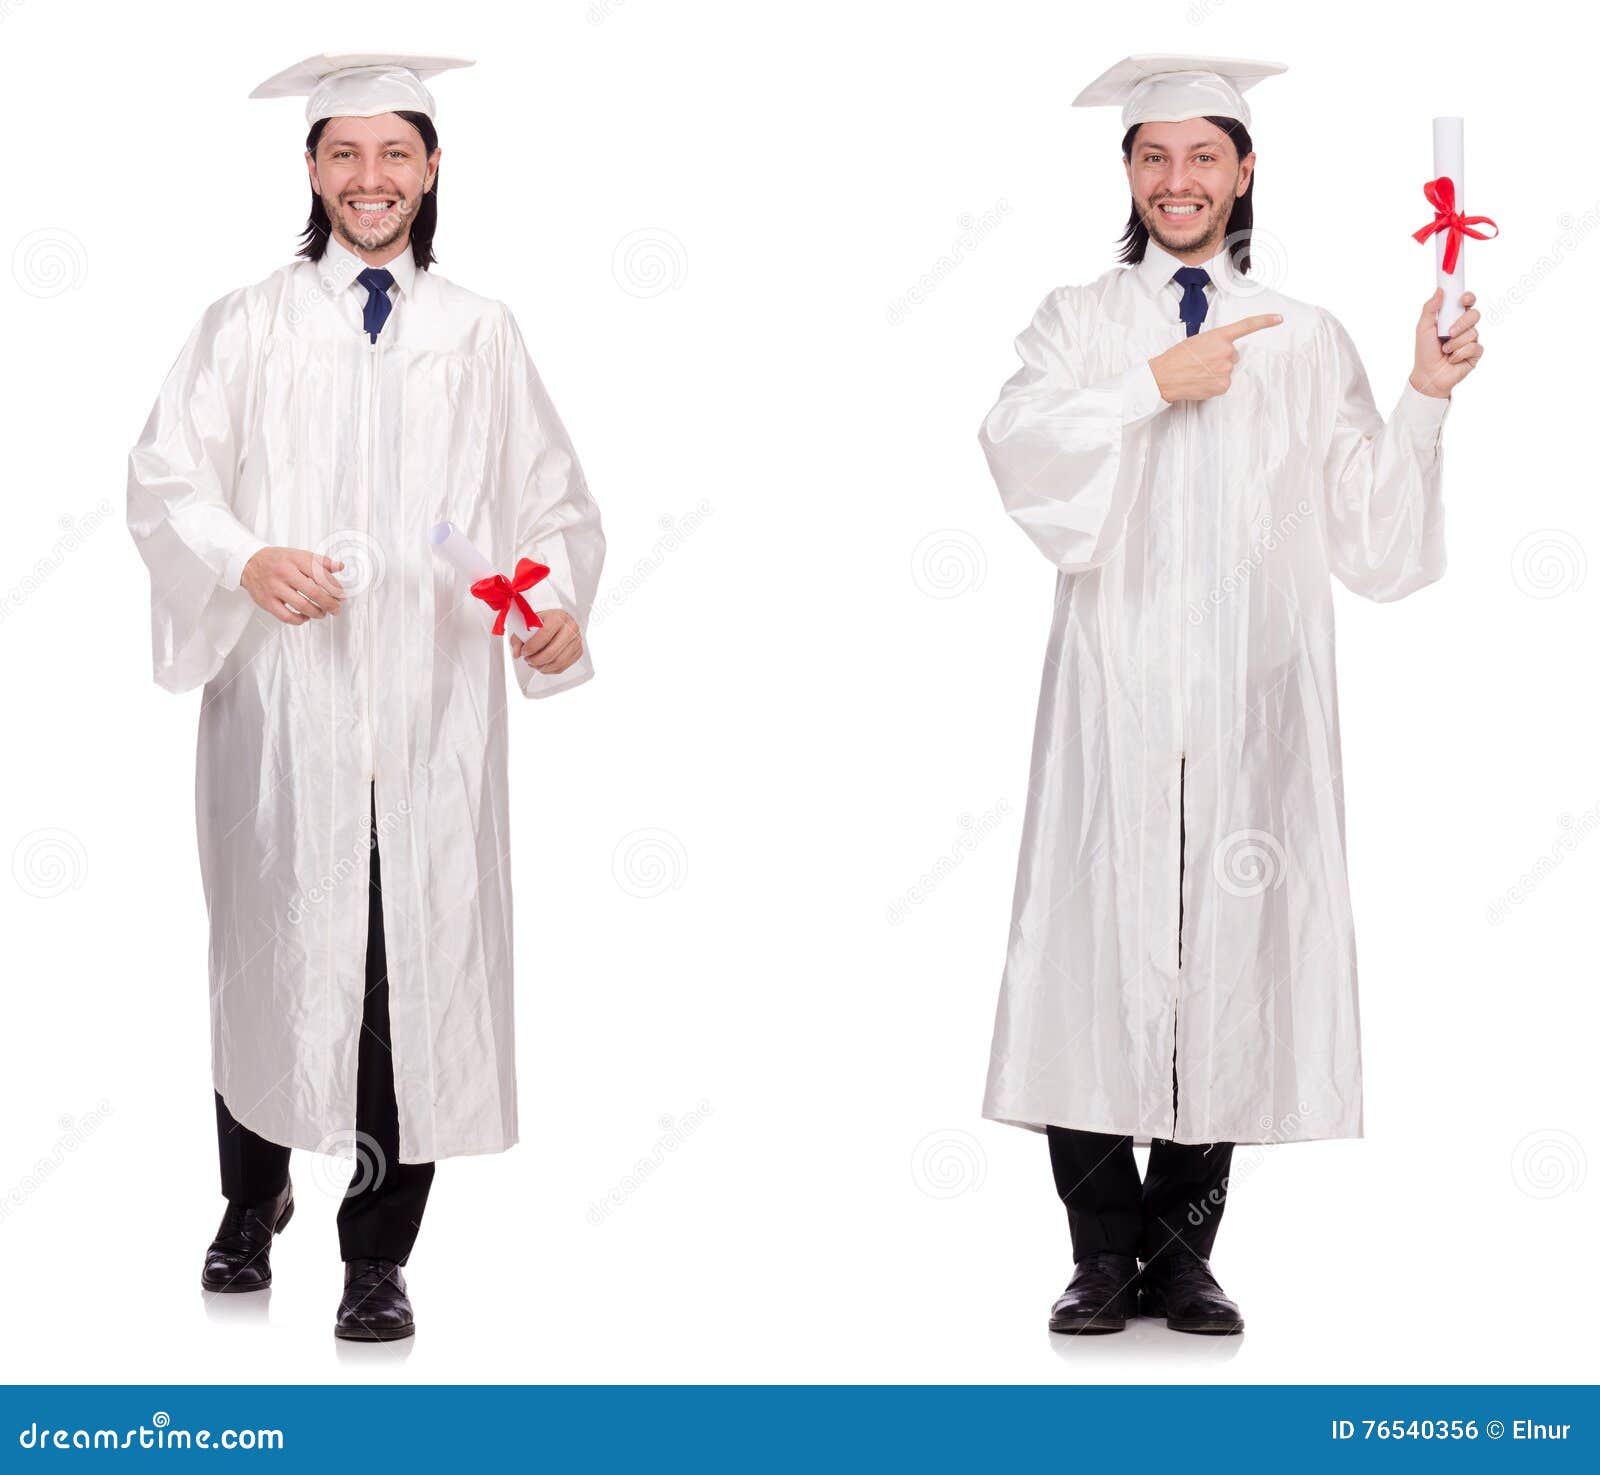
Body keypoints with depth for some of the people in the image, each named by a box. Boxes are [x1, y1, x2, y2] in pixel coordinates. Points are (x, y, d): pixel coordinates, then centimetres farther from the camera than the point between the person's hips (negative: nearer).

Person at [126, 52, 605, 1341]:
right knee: (274, 949, 5)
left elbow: (552, 500, 12)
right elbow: (166, 476, 2)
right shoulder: (248, 327, 10)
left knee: (418, 959, -4)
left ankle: (380, 1257, 6)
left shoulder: (483, 335, 14)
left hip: (432, 708, 1)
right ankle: (252, 1203, 29)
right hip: (282, 703, 0)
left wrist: (560, 603, -8)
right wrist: (247, 560, -17)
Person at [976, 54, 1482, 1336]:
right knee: (1099, 953, -5)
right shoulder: (1079, 324, 12)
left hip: (1255, 700, 1)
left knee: (1231, 951, 0)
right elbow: (1018, 448, -8)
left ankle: (1185, 1253, 10)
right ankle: (1106, 1256, 5)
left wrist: (1425, 398, -5)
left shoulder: (1307, 343, 13)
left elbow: (1370, 535, 6)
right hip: (1114, 691, -1)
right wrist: (1153, 387, -13)